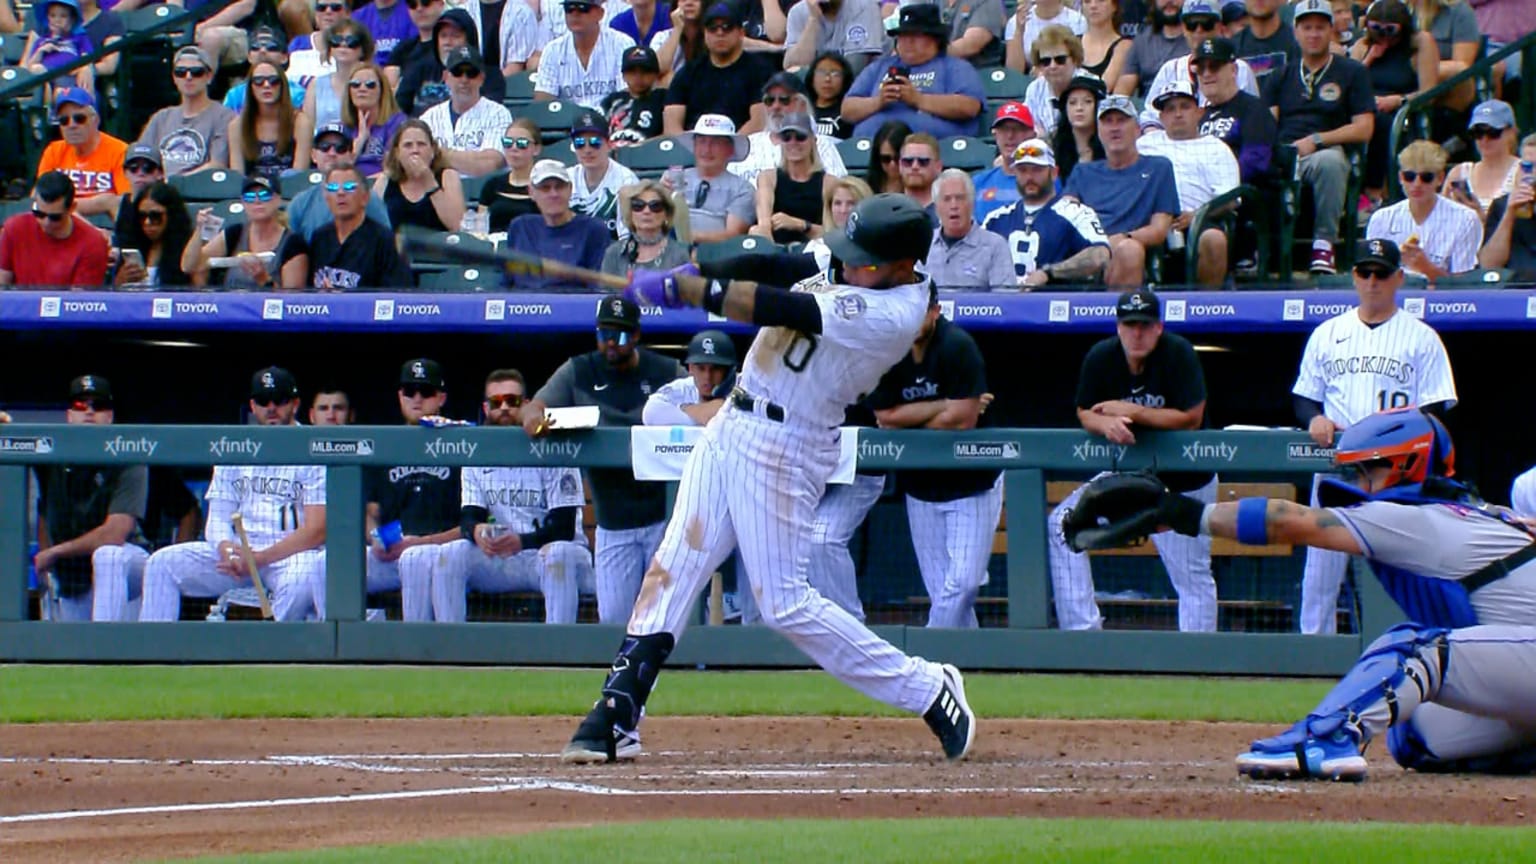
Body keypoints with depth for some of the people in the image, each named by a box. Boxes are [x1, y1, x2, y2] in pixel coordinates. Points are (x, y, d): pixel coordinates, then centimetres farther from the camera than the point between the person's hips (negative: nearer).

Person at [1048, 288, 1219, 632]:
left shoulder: (1178, 353, -19)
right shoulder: (1101, 357, -8)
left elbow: (1192, 418, -23)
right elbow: (1085, 414, -1)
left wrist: (1131, 412, -26)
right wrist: (1106, 423, -26)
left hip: (1183, 483, -4)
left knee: (1193, 576, 0)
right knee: (1063, 527, -6)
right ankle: (1081, 631, -2)